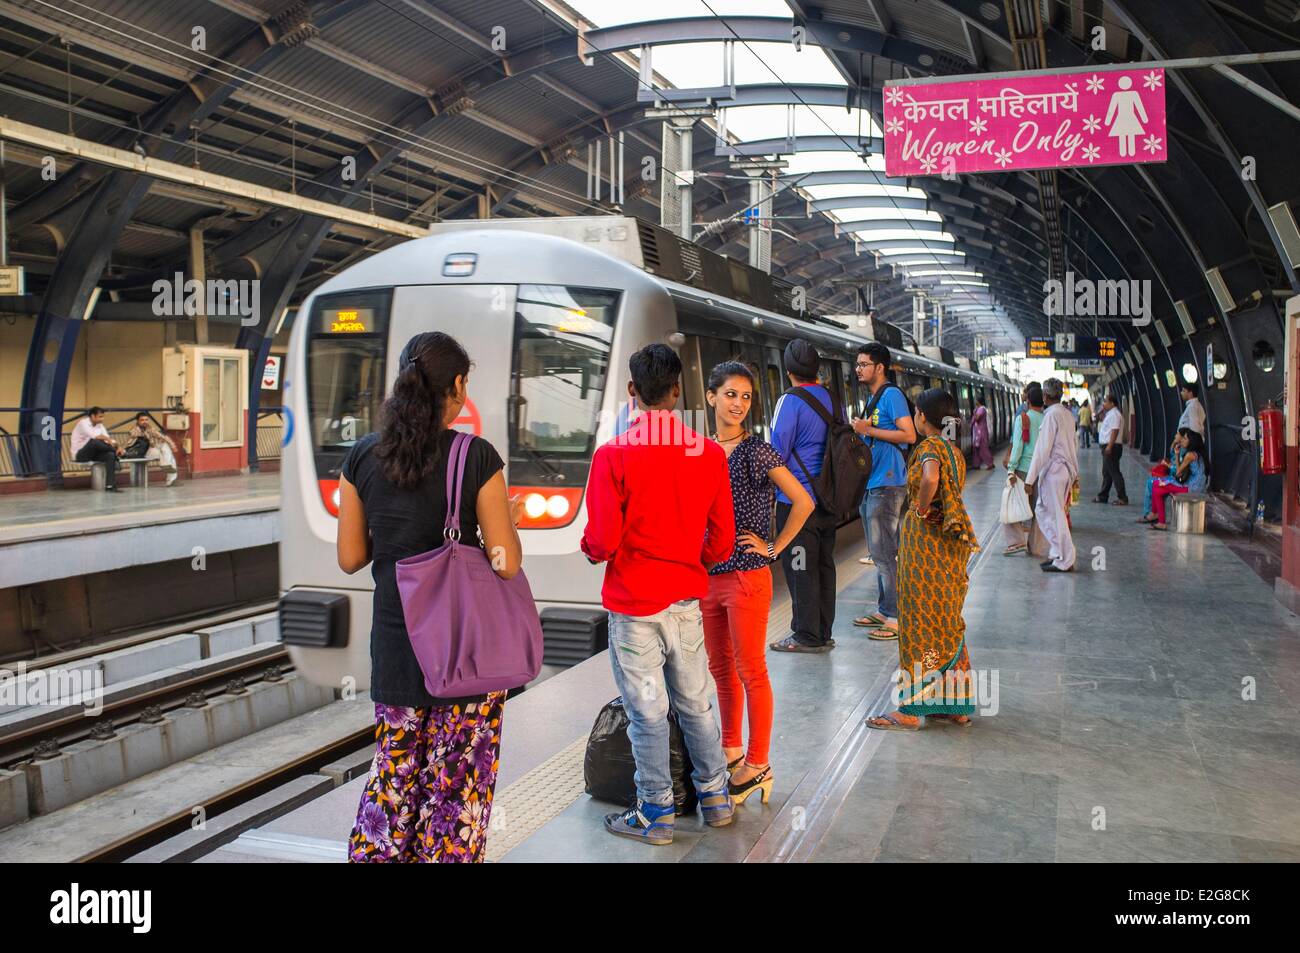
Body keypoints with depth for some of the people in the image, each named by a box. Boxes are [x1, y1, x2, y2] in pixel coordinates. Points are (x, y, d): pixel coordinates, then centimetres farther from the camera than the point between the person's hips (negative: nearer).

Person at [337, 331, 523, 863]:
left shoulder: (361, 457, -1)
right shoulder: (477, 458, -13)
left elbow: (350, 558, 3)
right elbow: (506, 563, -13)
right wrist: (511, 519, 5)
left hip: (394, 646, 4)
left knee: (394, 773, 20)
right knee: (459, 780, 9)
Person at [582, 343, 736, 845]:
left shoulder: (613, 455, -15)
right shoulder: (710, 453, -2)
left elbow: (601, 541, -18)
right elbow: (722, 541, 2)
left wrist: (590, 546, 5)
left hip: (633, 605, -4)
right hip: (687, 599, 4)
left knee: (648, 713, 7)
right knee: (695, 703, 18)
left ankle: (655, 815, 19)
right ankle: (715, 797, 31)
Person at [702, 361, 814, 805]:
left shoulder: (757, 451, -9)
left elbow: (803, 502, -11)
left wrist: (773, 547, -8)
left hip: (746, 576, -6)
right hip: (706, 575, 6)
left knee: (750, 671, 2)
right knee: (720, 667, 15)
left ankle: (757, 766, 12)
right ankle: (731, 751, 30)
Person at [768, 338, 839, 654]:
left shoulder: (790, 402, -14)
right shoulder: (831, 399, 8)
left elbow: (776, 453, -14)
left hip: (796, 500, -7)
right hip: (827, 499, 7)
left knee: (800, 569, 0)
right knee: (824, 565, 13)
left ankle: (807, 636, 6)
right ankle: (823, 633, 20)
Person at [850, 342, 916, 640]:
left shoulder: (891, 395, -11)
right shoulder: (872, 399, 18)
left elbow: (909, 435, -19)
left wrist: (868, 430, -17)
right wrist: (860, 432, 9)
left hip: (886, 485, -10)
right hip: (870, 484, 10)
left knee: (884, 553, -8)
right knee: (879, 552, 15)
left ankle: (899, 618, -3)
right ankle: (884, 610, 24)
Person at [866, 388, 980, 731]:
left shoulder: (930, 446, -15)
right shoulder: (955, 451, 13)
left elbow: (930, 478, -35)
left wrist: (921, 509, -21)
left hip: (925, 540, -9)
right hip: (949, 545, 9)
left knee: (921, 623, -3)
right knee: (947, 621, 15)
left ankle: (911, 711, 3)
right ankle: (957, 705, 22)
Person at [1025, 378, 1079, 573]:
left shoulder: (1052, 415, -15)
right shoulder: (1068, 414, 12)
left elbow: (1043, 449, -17)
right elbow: (1073, 446, 18)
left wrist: (1030, 478, -14)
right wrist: (1075, 474, 24)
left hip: (1053, 470, -9)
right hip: (1067, 469, 9)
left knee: (1055, 515, -2)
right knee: (1042, 510, 16)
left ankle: (1064, 561, 4)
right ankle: (1056, 554, 19)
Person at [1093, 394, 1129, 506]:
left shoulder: (1114, 414, -15)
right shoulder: (1109, 414, 17)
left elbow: (1115, 431, -23)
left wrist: (1109, 446, -28)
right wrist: (1102, 412, 15)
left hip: (1111, 447, -11)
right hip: (1107, 447, 11)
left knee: (1114, 472, -9)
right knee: (1106, 472, 16)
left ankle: (1122, 498, -8)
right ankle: (1102, 496, 24)